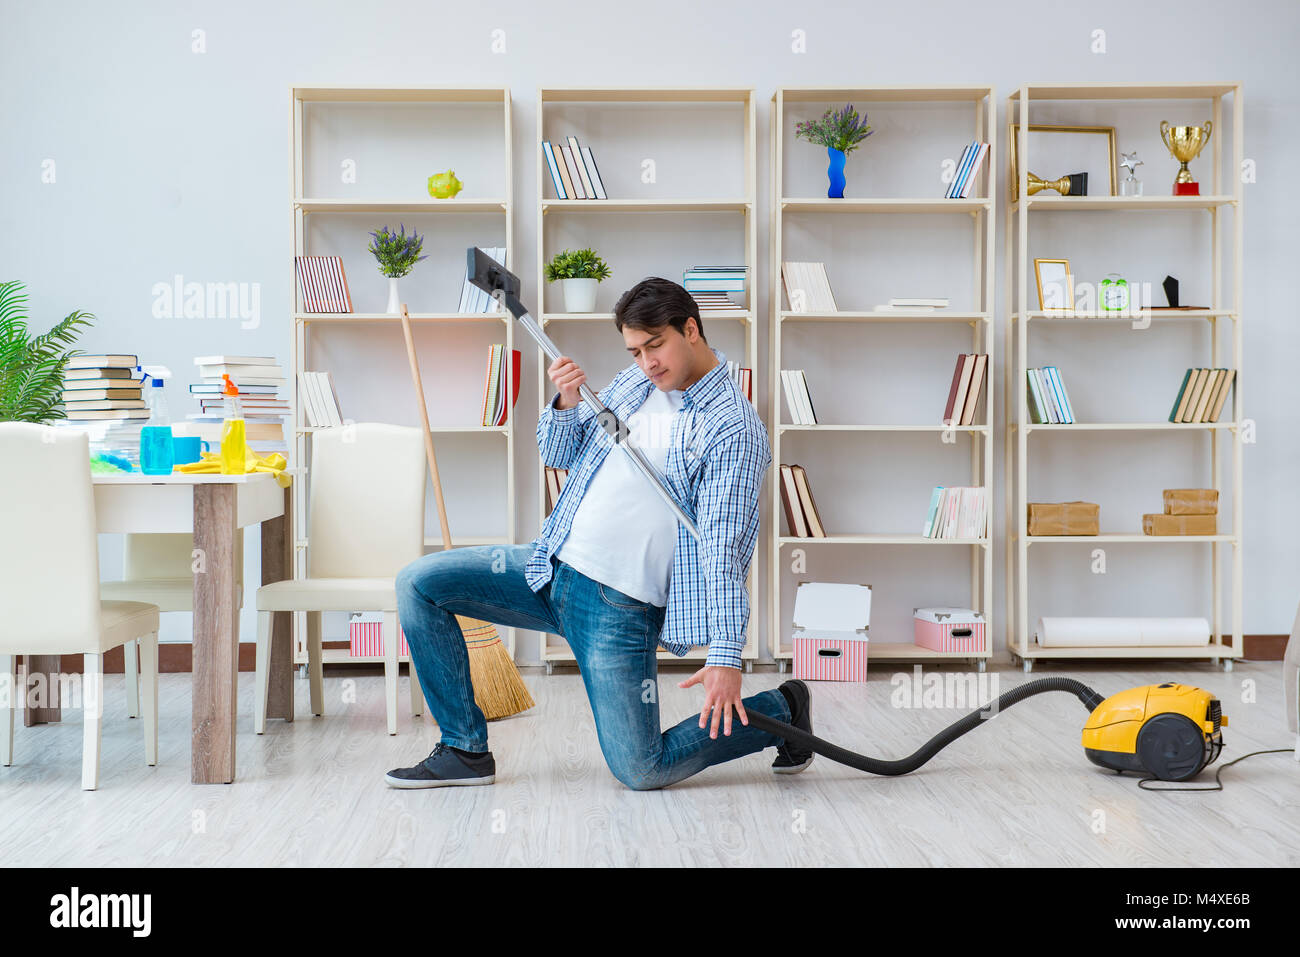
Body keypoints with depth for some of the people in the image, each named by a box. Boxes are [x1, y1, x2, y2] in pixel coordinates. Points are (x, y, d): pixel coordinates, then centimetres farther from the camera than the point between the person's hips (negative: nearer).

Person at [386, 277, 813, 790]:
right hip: (550, 566, 7)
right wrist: (566, 405, -5)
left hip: (621, 607, -7)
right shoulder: (636, 382, 11)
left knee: (641, 773, -9)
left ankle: (780, 710, 15)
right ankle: (465, 750, 7)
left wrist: (726, 655, -27)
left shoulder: (735, 429, -13)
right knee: (418, 583, -3)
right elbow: (558, 454, 18)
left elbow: (722, 548, -19)